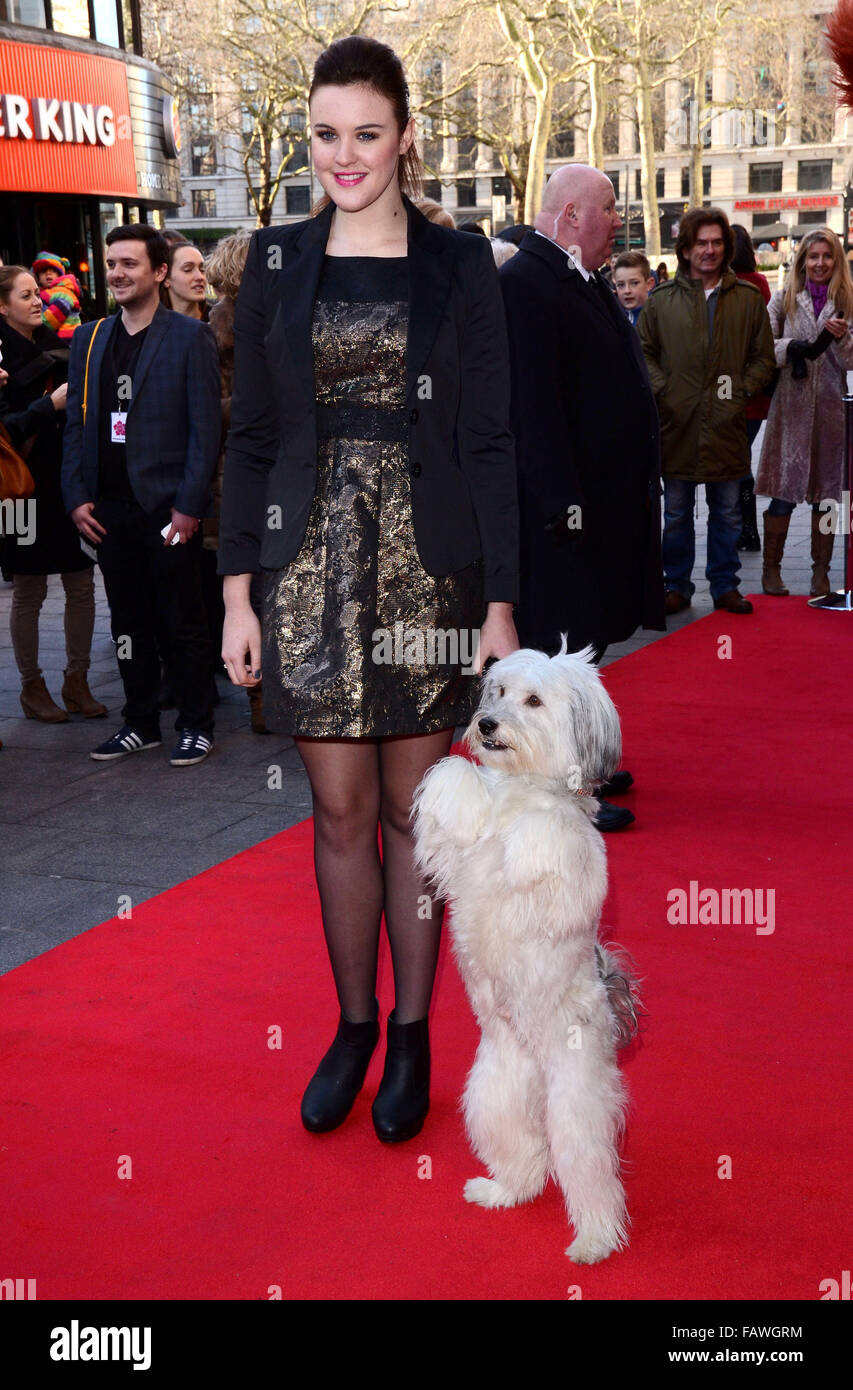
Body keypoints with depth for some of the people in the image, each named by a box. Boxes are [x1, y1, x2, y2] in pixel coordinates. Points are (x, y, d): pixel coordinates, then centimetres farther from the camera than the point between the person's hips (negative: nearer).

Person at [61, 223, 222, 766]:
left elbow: (206, 427, -7)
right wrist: (77, 496, 2)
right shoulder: (89, 339, 12)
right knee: (129, 623, 12)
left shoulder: (190, 337, -3)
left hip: (168, 507, -5)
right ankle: (141, 722, 24)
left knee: (185, 622, 4)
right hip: (109, 508, 5)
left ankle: (196, 725, 16)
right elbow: (77, 423, 13)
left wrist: (188, 505, -13)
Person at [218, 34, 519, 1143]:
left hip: (427, 563, -1)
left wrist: (501, 602, -6)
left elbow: (489, 441, 0)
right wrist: (238, 590, 1)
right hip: (313, 562, 2)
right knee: (340, 810, 6)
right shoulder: (277, 262, 7)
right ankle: (353, 1026, 23)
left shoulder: (460, 264, 2)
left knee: (413, 806, 6)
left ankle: (412, 1036, 20)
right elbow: (251, 436, 7)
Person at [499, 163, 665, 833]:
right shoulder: (525, 282, -16)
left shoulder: (584, 280, 16)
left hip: (609, 496, 10)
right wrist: (562, 501, -25)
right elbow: (533, 403, -22)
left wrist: (640, 485, 19)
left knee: (583, 639, 17)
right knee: (562, 642, -3)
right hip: (567, 503, -10)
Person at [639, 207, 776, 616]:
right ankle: (677, 586, 19)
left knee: (727, 512, 9)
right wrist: (662, 390, -4)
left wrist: (742, 390, -4)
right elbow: (643, 350, 9)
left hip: (726, 425, 1)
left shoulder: (747, 299, 5)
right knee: (676, 513, 8)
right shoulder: (663, 299, 3)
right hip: (678, 423, 0)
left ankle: (725, 586, 21)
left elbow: (763, 357, 10)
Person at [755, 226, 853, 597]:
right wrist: (793, 348, -18)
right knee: (784, 494, 0)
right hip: (791, 408, -1)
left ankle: (821, 573, 16)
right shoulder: (784, 299, 5)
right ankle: (771, 569, 13)